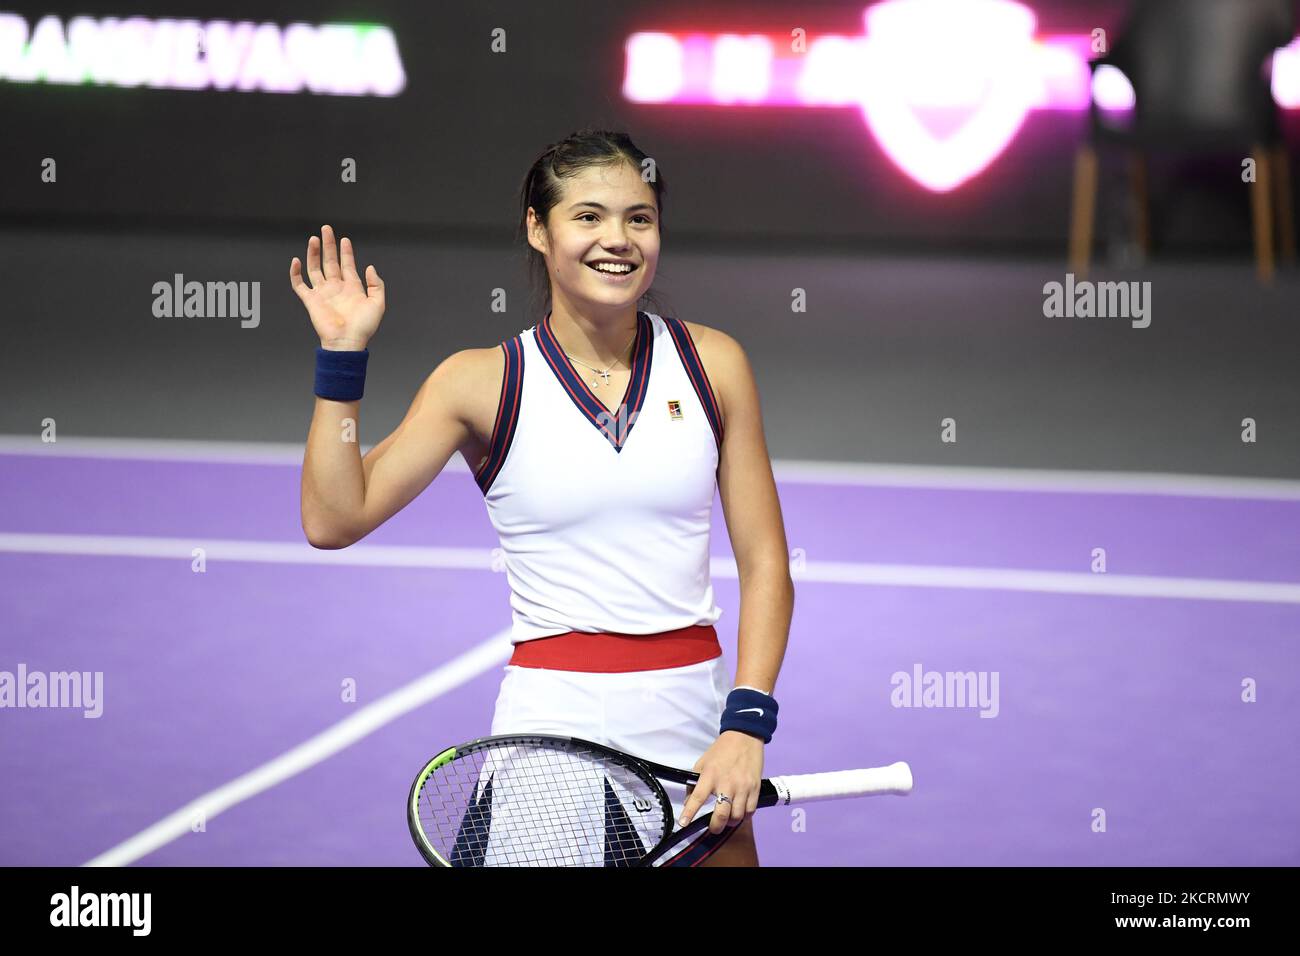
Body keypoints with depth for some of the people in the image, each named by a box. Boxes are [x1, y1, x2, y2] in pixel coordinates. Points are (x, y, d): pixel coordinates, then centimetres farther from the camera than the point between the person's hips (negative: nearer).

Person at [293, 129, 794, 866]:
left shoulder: (712, 363, 4)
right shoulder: (484, 382, 0)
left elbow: (765, 563, 4)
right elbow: (335, 518, -4)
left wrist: (747, 724, -6)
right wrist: (342, 357, -10)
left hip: (694, 715, 2)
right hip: (553, 717, -2)